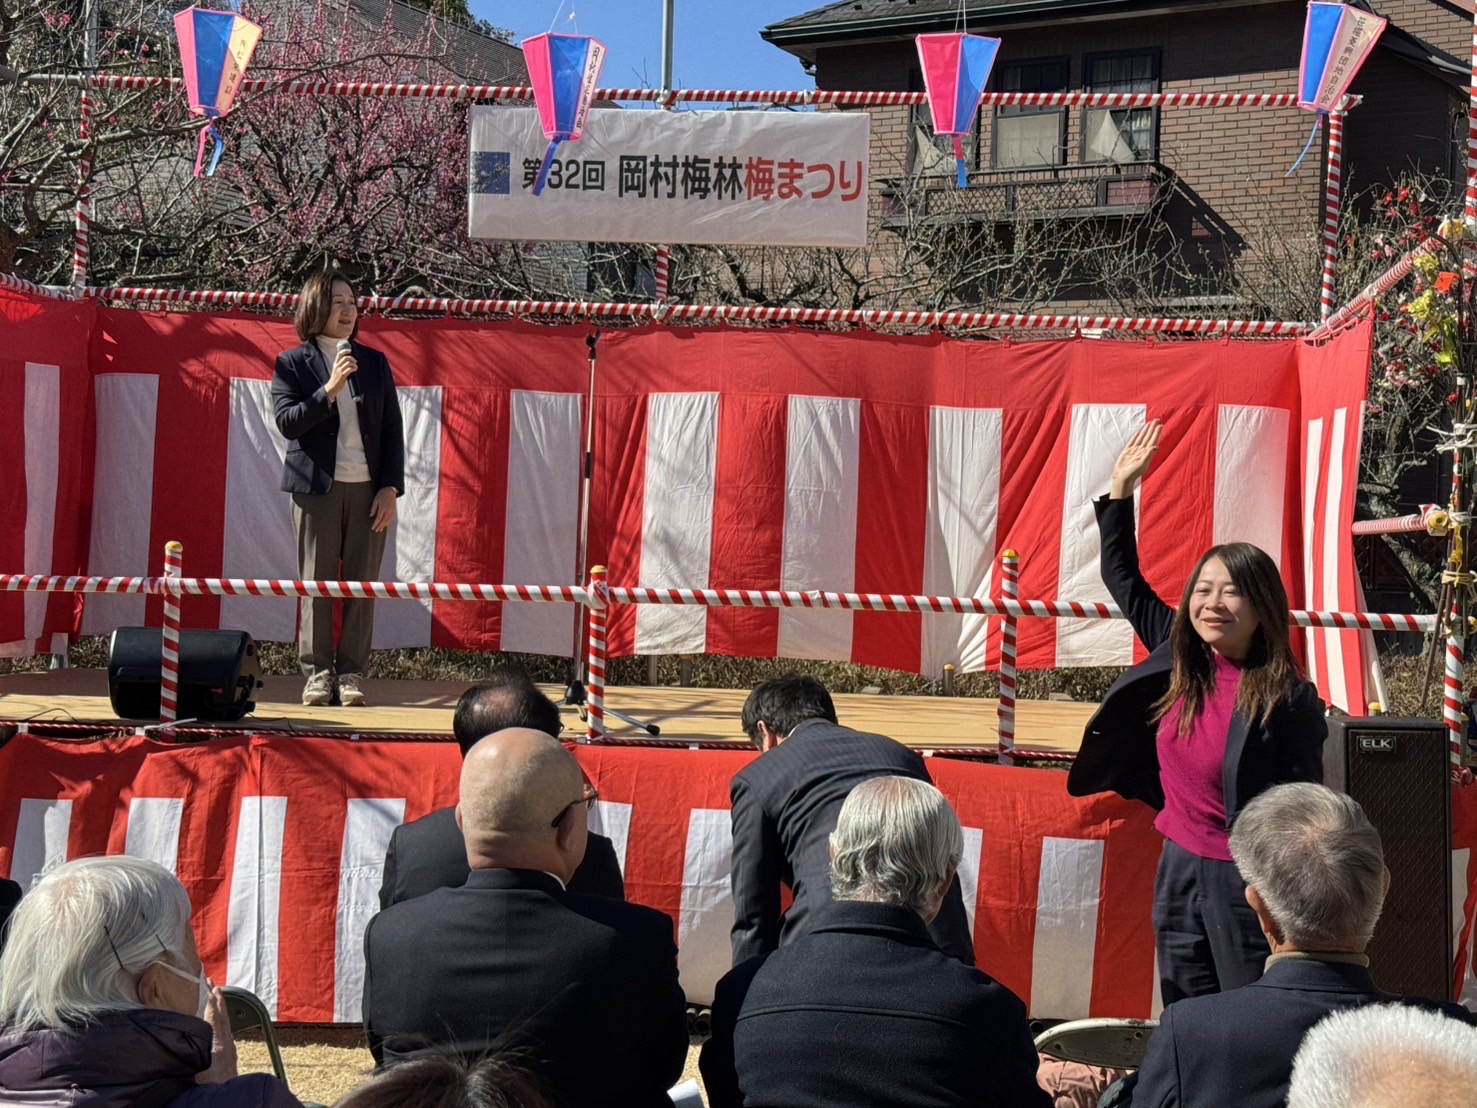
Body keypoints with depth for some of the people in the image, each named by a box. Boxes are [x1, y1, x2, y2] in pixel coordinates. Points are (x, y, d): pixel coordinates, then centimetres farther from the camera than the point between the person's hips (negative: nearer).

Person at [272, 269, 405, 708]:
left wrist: (390, 489, 1)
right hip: (317, 487, -2)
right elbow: (287, 422, -8)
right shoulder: (292, 364, 4)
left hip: (368, 488, 2)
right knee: (317, 582, 1)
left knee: (362, 583, 1)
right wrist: (330, 390, -18)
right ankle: (317, 671, 8)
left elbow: (392, 429, 10)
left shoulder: (374, 362, 11)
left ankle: (352, 672, 6)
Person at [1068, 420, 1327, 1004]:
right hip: (1178, 871, 6)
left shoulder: (1288, 702, -16)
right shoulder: (1182, 663, 1)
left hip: (1247, 885, -6)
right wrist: (1120, 487, 12)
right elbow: (1124, 581, 15)